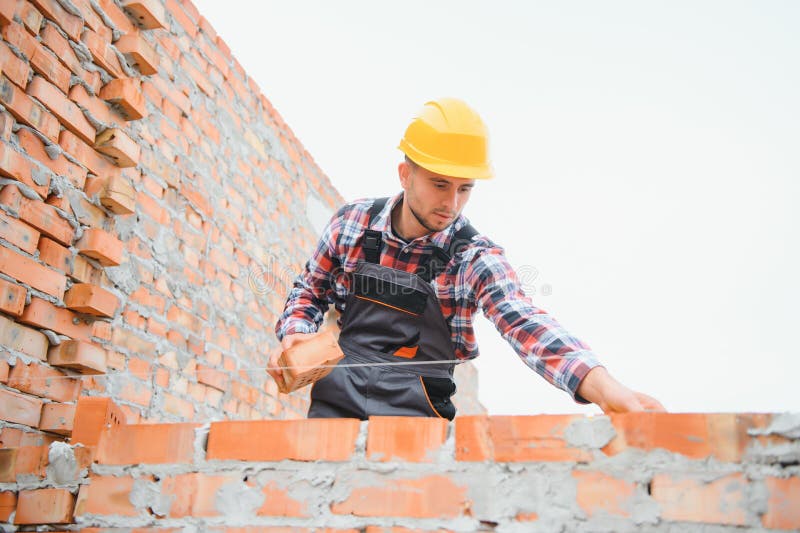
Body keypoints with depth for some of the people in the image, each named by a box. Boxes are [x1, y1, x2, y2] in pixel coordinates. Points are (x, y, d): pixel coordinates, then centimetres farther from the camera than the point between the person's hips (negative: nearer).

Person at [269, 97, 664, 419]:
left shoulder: (475, 258, -10)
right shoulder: (352, 222, -2)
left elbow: (524, 324, -26)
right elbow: (310, 290, 12)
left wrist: (603, 387, -43)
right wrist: (294, 335, -9)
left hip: (413, 409, -1)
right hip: (336, 397, 2)